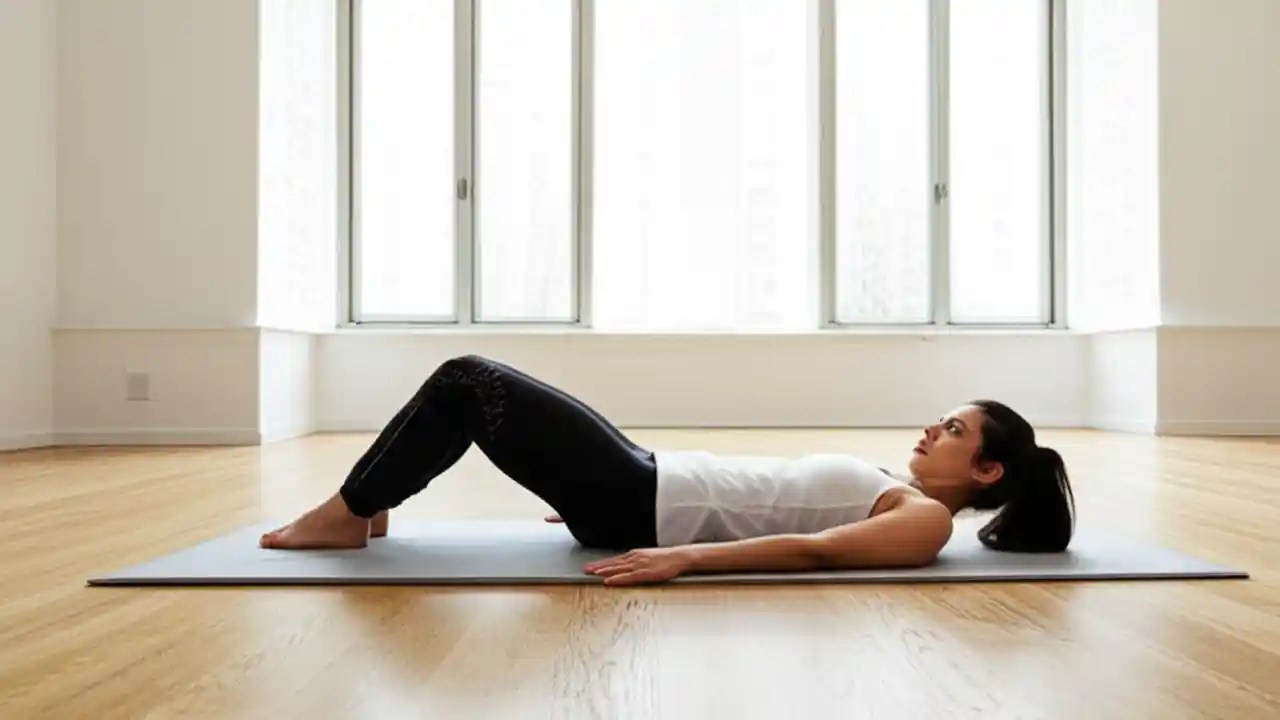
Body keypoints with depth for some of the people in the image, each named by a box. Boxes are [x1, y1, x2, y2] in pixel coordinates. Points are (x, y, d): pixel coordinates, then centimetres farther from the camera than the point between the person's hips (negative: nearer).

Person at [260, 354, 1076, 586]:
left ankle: (344, 517, 6)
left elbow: (815, 550, -22)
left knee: (469, 383, -7)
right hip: (653, 483, 9)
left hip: (648, 507, -9)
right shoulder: (896, 495, 21)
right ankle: (356, 507, 20)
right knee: (469, 381, 7)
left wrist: (684, 557, -34)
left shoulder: (926, 521, -6)